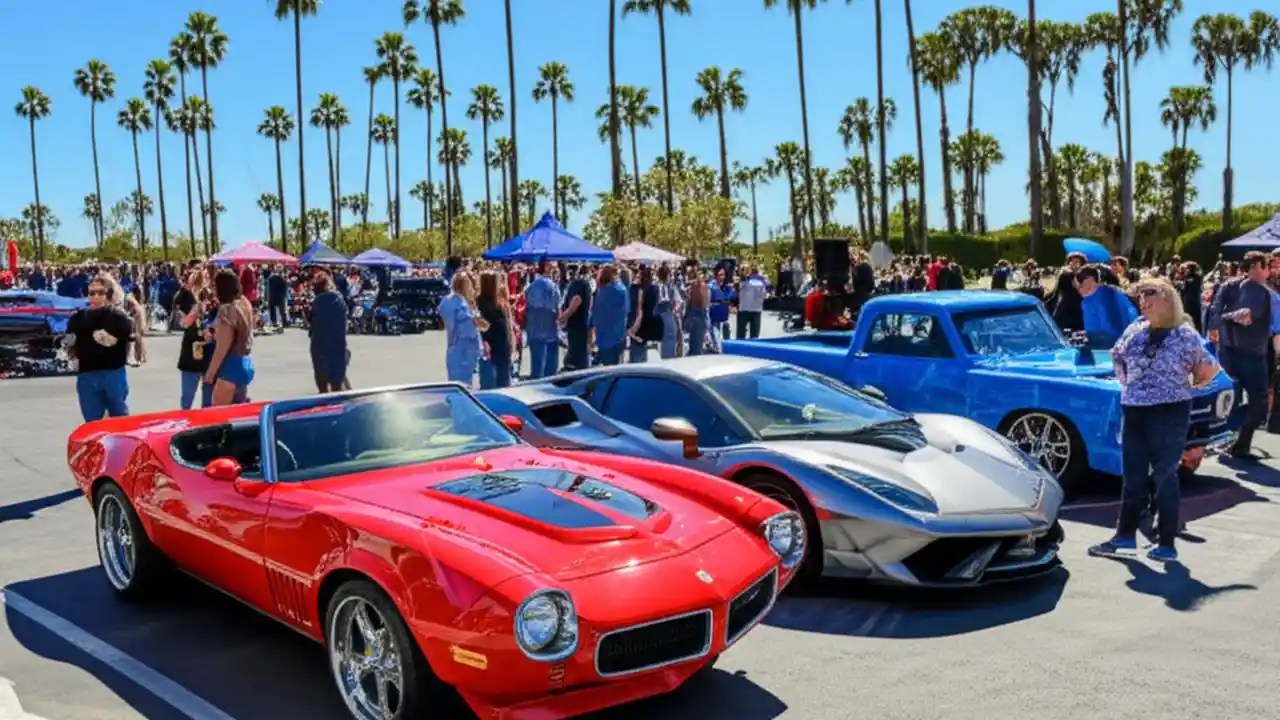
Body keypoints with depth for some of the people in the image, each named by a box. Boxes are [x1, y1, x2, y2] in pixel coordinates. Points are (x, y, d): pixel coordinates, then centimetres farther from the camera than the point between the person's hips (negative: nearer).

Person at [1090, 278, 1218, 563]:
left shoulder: (1185, 335, -9)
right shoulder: (1135, 329, 4)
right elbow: (1117, 355, 20)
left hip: (1169, 414, -5)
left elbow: (1210, 369, -3)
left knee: (1164, 477, 2)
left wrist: (1187, 386, 8)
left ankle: (1167, 544, 10)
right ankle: (1125, 536, 21)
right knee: (1133, 476, 12)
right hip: (1133, 412, 5)